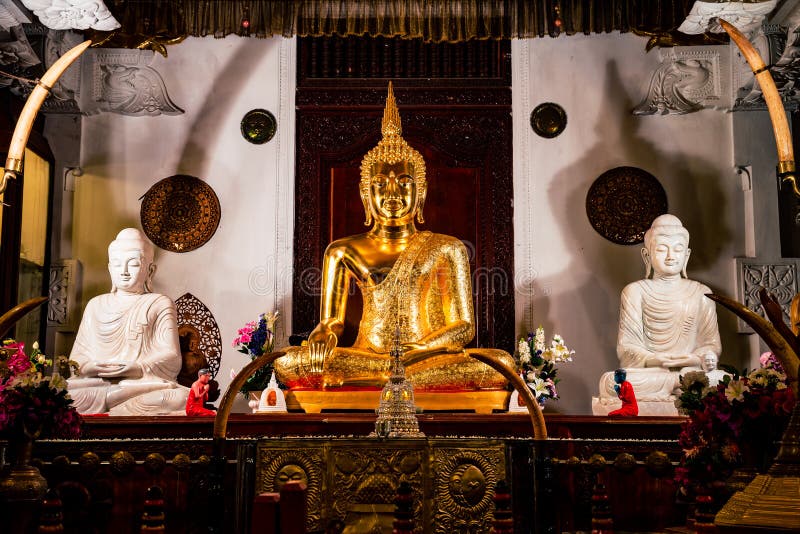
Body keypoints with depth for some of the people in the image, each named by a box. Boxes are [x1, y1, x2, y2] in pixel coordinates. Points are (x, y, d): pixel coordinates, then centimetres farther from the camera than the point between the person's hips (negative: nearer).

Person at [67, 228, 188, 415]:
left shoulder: (160, 304, 14)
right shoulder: (96, 305, 23)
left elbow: (170, 357, 1)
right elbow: (78, 356, 15)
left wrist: (137, 368, -19)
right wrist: (92, 367, -11)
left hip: (144, 383, -1)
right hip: (96, 382, 1)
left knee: (180, 398, -37)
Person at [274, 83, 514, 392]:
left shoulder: (445, 249, 10)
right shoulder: (345, 251, 13)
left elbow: (463, 326, 4)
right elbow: (331, 321, 10)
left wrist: (416, 350, -16)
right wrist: (323, 335, -17)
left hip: (431, 356, 1)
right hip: (367, 354, 0)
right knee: (287, 362, -27)